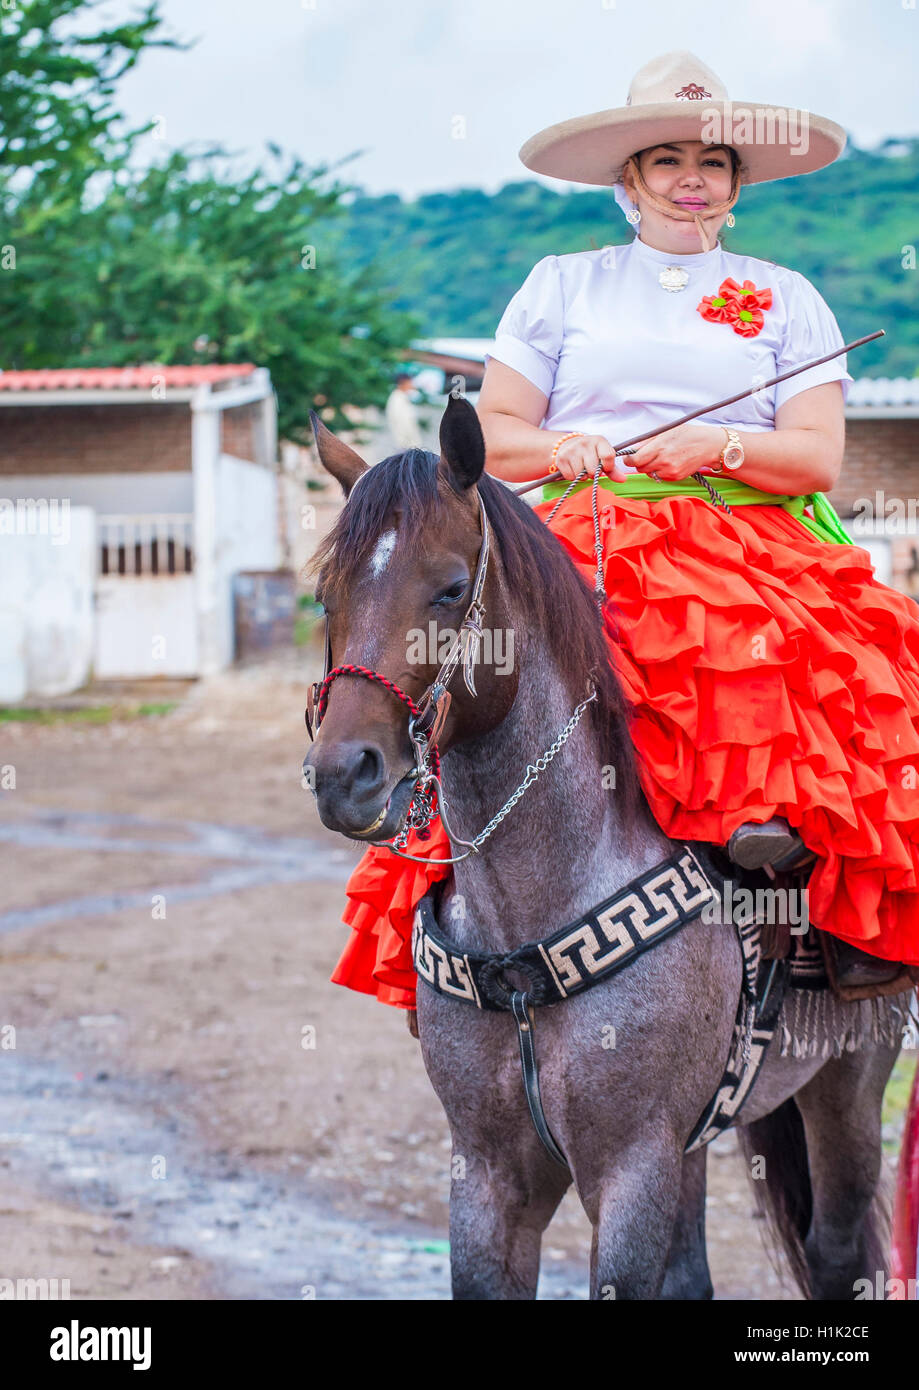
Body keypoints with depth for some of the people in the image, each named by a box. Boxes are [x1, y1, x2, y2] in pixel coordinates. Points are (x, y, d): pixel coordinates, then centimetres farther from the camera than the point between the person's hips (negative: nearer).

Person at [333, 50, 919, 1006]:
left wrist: (719, 445, -12)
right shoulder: (561, 285, 19)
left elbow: (818, 458, 6)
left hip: (751, 543, -1)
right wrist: (559, 448, -8)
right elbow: (494, 435, 14)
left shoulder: (785, 299, 17)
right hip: (590, 535, 1)